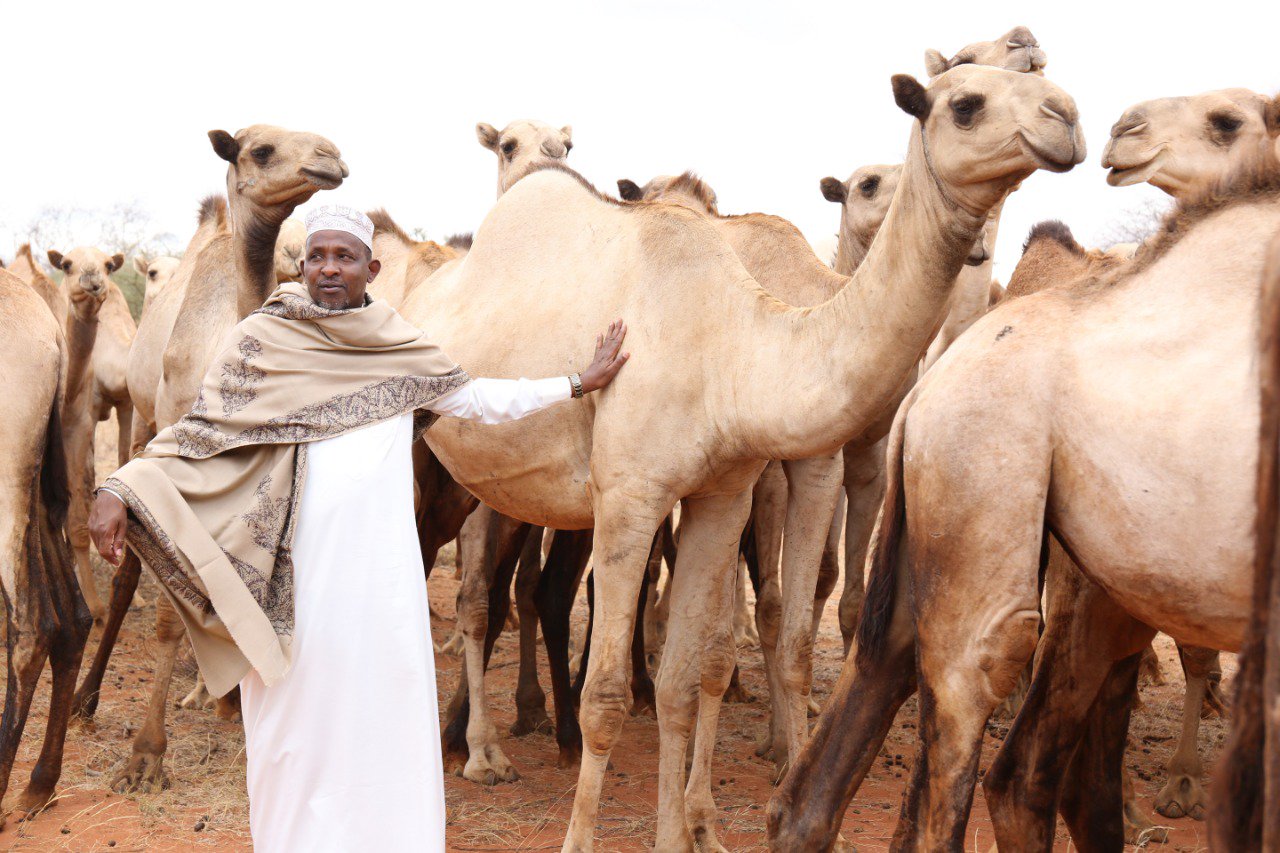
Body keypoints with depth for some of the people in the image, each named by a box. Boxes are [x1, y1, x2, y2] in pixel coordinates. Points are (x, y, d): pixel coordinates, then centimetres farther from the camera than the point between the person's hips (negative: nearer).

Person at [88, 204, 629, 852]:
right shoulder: (262, 339, 0)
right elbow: (202, 429, -3)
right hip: (298, 566, -3)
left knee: (385, 712, 6)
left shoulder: (399, 347, 11)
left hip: (381, 562, 3)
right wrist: (119, 490, -16)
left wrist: (581, 382, 23)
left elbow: (477, 398, 20)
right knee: (301, 713, 4)